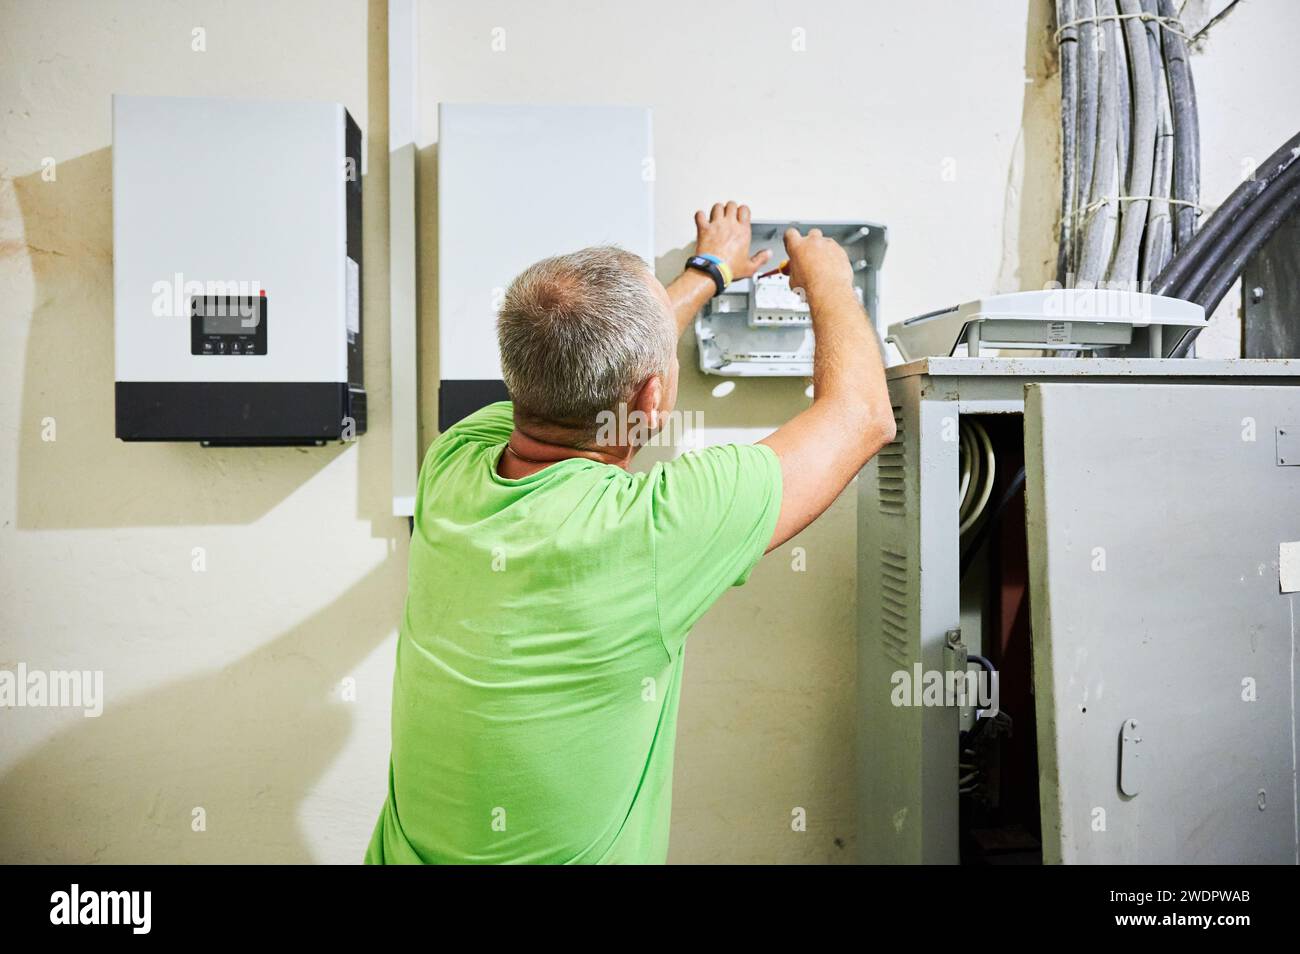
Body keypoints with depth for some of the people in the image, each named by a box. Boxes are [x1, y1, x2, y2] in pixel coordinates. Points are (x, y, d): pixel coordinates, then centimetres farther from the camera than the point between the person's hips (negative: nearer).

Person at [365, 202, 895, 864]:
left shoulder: (454, 461, -12)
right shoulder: (646, 530, -28)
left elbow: (591, 365, 7)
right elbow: (863, 414, -14)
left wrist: (707, 271, 20)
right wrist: (827, 277, 4)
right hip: (568, 852, -5)